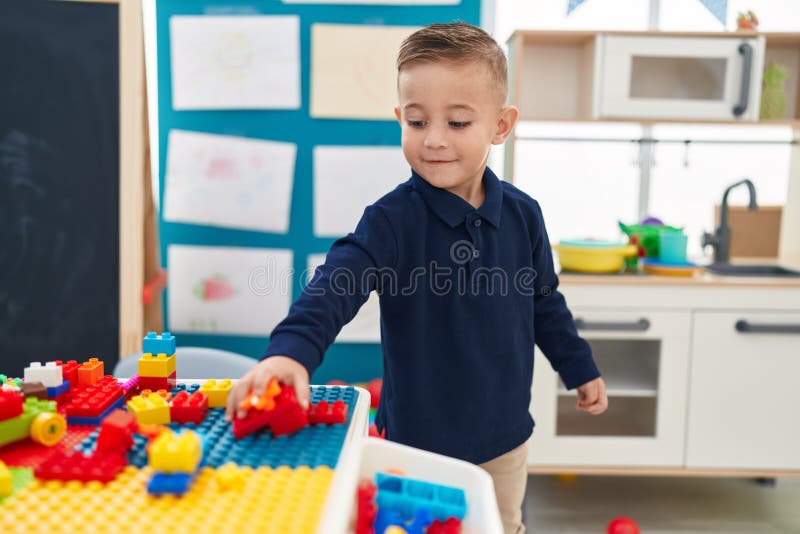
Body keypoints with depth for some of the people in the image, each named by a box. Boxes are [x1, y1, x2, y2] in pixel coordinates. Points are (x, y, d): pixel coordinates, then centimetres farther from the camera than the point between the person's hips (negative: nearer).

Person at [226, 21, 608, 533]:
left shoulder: (523, 214, -6)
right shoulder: (392, 220, -20)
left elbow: (544, 300, 7)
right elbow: (337, 285, -35)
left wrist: (580, 369, 16)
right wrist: (291, 350, -53)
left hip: (505, 437, 4)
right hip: (418, 440, -3)